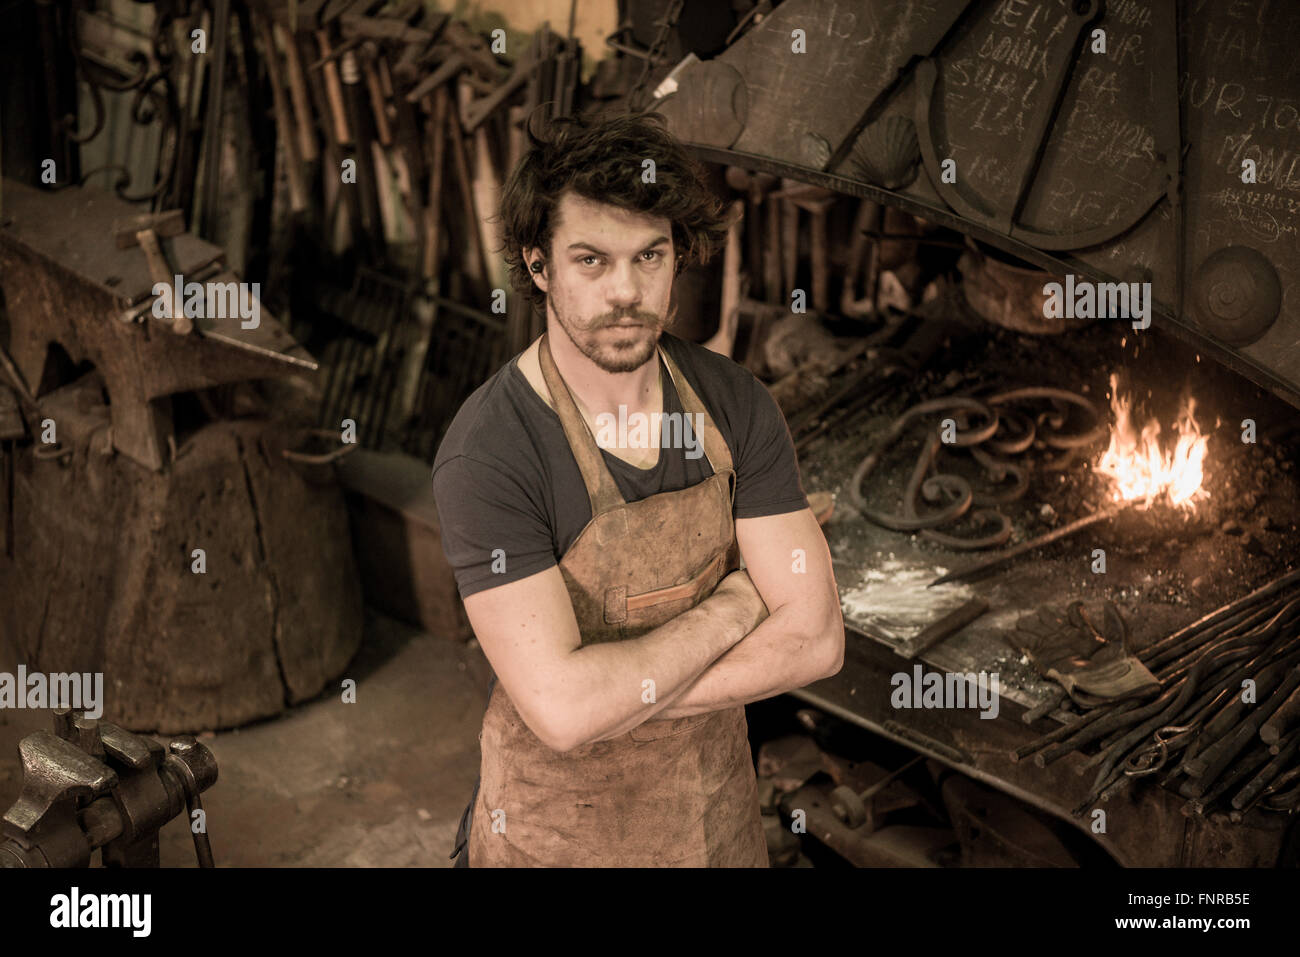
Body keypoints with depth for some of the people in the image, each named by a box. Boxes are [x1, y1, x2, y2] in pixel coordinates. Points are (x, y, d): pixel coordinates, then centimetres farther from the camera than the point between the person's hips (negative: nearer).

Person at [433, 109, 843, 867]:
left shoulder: (735, 404, -10)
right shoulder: (485, 454, -24)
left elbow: (814, 639, -14)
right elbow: (563, 710, -30)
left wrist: (616, 691, -21)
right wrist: (734, 605, -19)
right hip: (559, 831, -3)